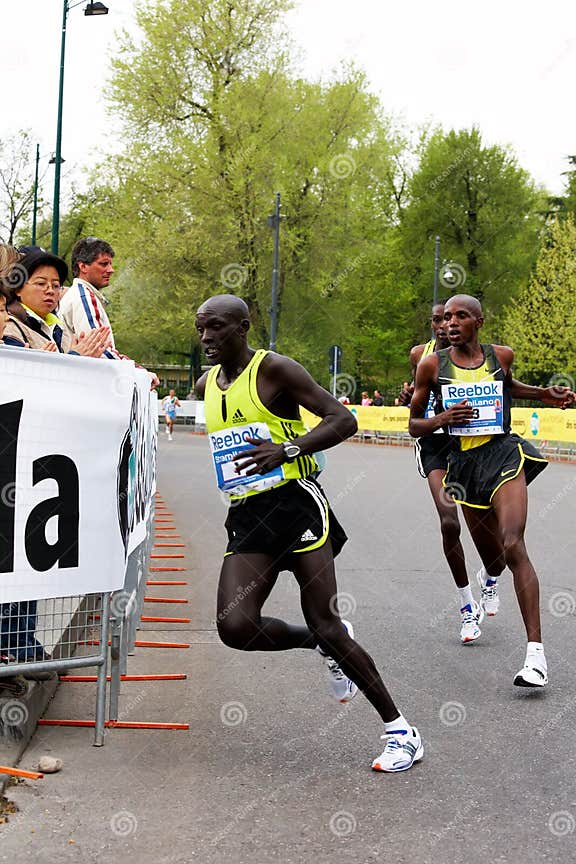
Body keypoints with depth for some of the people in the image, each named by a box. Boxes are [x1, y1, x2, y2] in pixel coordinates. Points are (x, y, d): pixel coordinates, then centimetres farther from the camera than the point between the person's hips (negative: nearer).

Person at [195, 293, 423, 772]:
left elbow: (344, 420, -12)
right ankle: (325, 645, 18)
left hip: (295, 504, -6)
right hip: (246, 518, 6)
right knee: (235, 627, -12)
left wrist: (286, 449, -22)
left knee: (325, 623, -10)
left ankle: (401, 730, 4)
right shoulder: (205, 386, 15)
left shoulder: (275, 369, -6)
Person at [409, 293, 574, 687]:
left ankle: (536, 652, -22)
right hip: (464, 462, 2)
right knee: (490, 556, 11)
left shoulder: (502, 355, 3)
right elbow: (414, 425, 6)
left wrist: (543, 394, 11)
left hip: (503, 453, -2)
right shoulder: (432, 365, 0)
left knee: (513, 547, -20)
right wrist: (443, 418, -14)